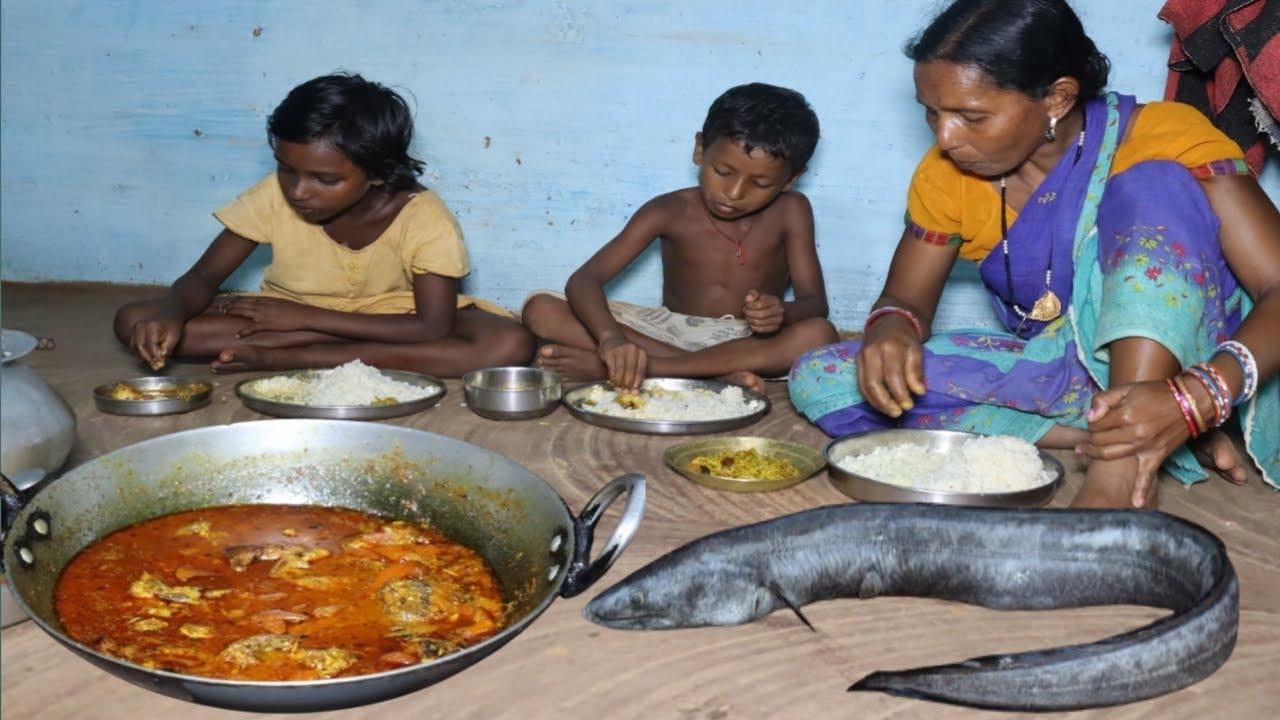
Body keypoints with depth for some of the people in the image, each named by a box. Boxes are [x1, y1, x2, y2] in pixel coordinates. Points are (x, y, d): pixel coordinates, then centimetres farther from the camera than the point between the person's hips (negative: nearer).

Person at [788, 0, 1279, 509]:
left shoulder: (1164, 139, -16)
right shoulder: (948, 174, -4)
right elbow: (906, 299, 6)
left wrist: (1197, 398, -42)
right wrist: (891, 330, -20)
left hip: (1171, 371, -4)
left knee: (1155, 185, -28)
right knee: (820, 381, -15)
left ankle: (1121, 472, -36)